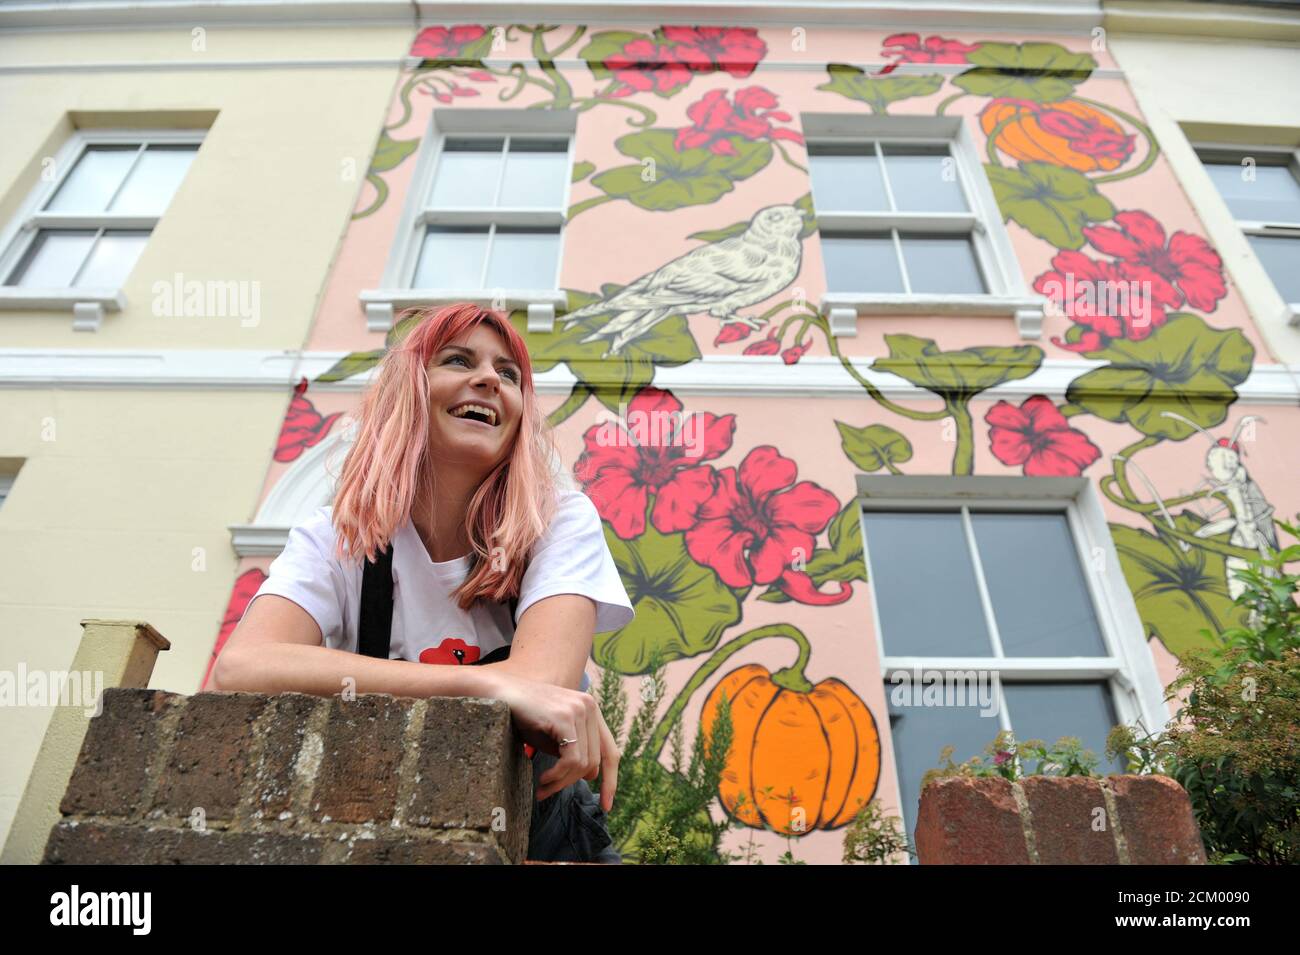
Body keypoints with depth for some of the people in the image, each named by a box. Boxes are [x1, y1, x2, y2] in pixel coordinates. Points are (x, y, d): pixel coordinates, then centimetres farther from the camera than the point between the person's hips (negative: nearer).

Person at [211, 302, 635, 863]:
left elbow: (543, 682, -28)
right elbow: (239, 669, -27)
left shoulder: (562, 522, -11)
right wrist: (488, 683, -37)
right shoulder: (336, 539, -8)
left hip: (540, 829, -1)